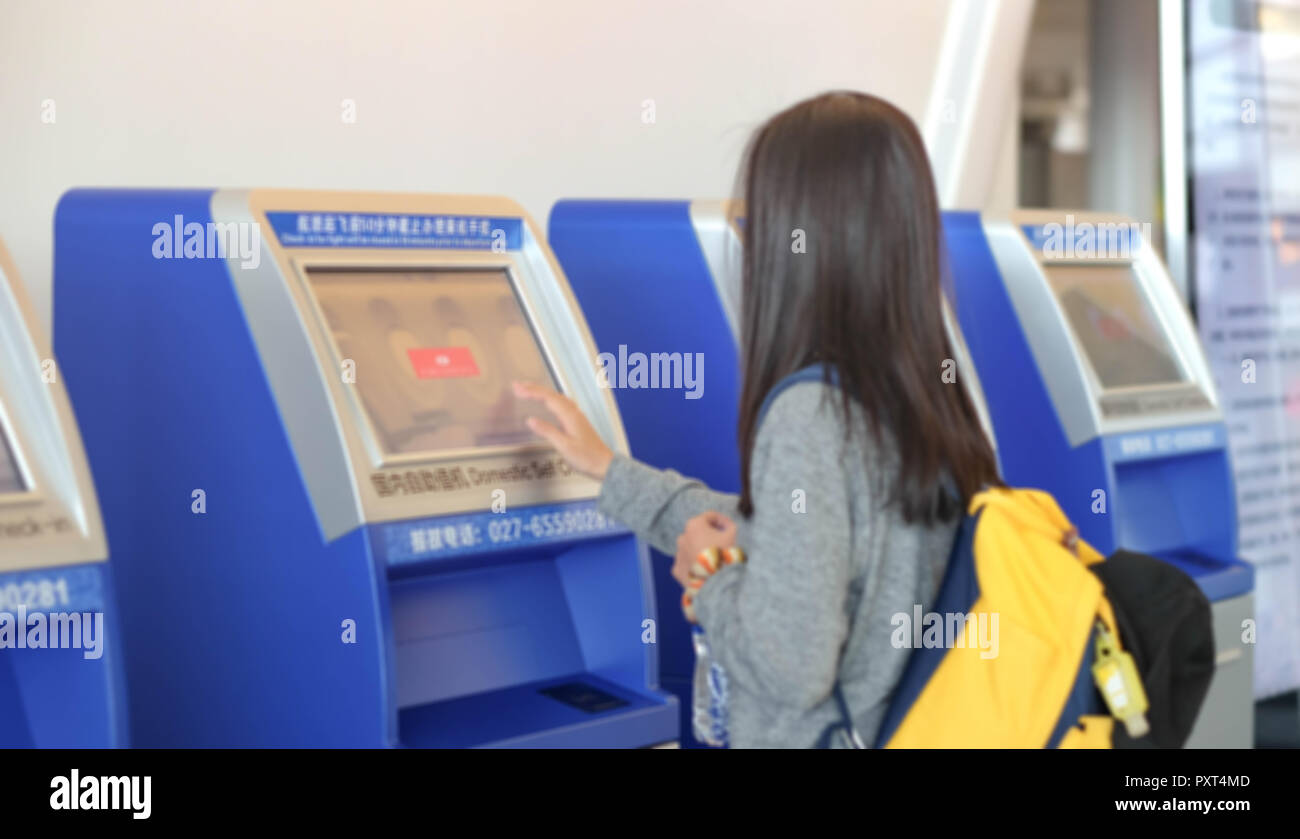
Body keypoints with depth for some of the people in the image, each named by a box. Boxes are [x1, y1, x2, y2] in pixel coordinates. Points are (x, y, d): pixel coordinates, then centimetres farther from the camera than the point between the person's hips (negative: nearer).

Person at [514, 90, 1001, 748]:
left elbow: (791, 667, -25)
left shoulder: (811, 415, -22)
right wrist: (611, 473, 19)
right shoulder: (928, 400, 2)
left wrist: (707, 579, -7)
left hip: (828, 736, -7)